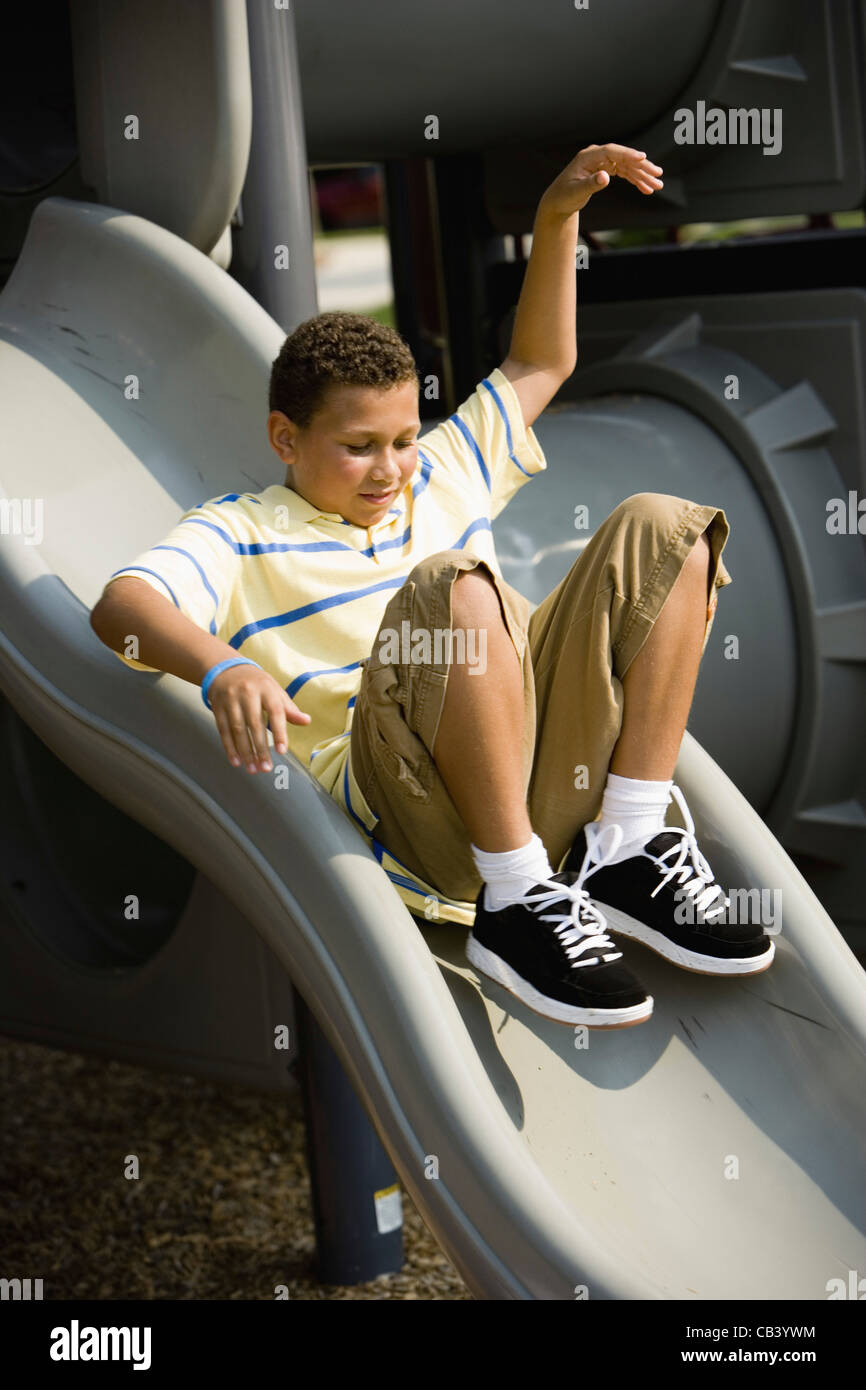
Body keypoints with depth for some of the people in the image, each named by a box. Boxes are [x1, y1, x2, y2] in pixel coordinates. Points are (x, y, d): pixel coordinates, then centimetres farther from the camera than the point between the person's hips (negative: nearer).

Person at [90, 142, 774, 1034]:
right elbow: (120, 605, -11)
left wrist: (557, 217, 24)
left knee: (659, 526, -4)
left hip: (543, 770, 6)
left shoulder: (439, 481, 27)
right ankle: (513, 905, -27)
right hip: (394, 796, -6)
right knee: (452, 585, -34)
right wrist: (223, 667, -33)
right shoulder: (239, 535, 8)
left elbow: (539, 364, 36)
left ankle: (625, 848, -12)